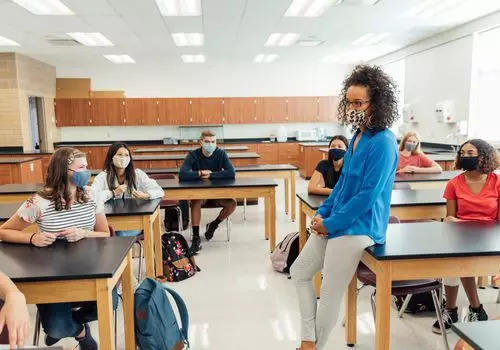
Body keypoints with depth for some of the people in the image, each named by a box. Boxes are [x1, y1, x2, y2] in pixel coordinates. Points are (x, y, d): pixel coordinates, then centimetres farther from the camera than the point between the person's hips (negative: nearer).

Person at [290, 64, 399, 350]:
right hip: (335, 223, 10)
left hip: (358, 228, -10)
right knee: (300, 272, 17)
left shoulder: (383, 143, -19)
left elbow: (368, 195, -22)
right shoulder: (358, 136, 9)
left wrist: (330, 223, -15)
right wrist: (322, 213, 5)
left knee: (330, 294, 1)